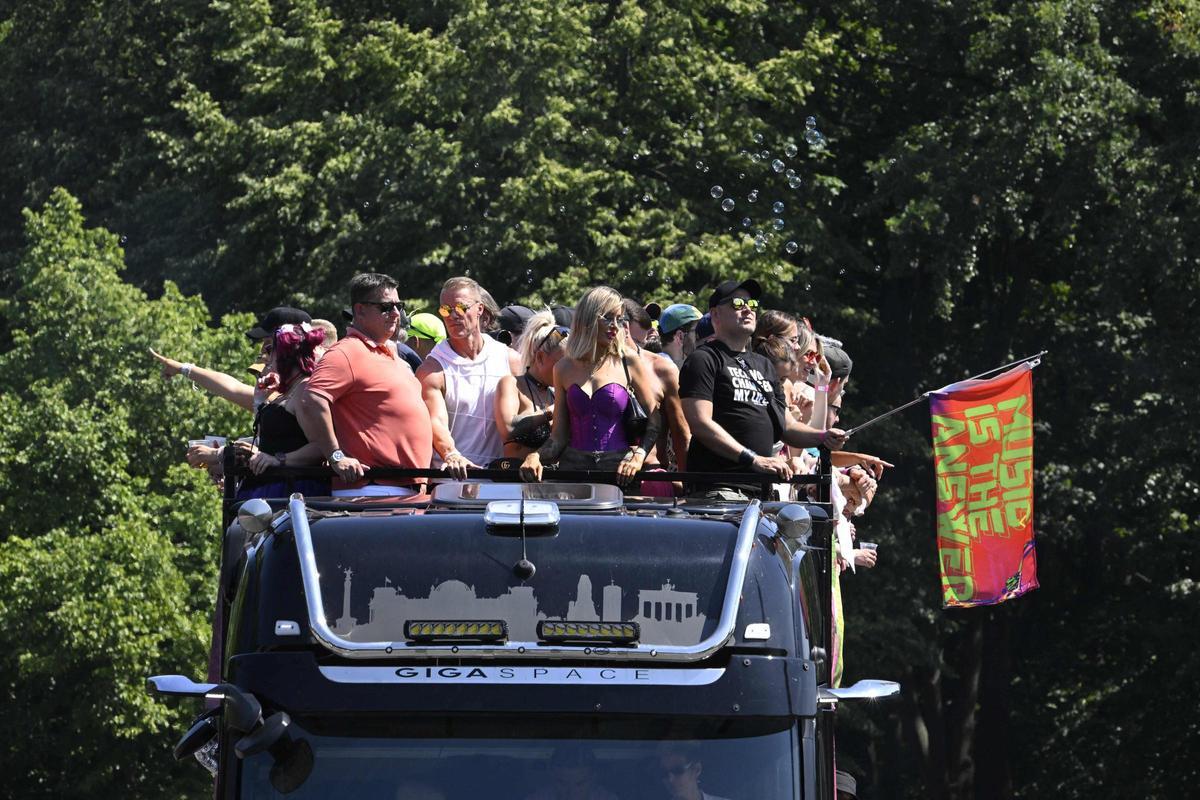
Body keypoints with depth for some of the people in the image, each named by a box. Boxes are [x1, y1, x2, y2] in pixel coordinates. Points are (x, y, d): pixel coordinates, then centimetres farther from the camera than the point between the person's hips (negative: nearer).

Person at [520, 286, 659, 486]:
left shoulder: (629, 364, 6)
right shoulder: (564, 369, 13)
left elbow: (655, 421, 4)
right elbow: (559, 435, 13)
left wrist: (637, 456, -12)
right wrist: (535, 456, -6)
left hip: (618, 471, -2)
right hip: (574, 467, 2)